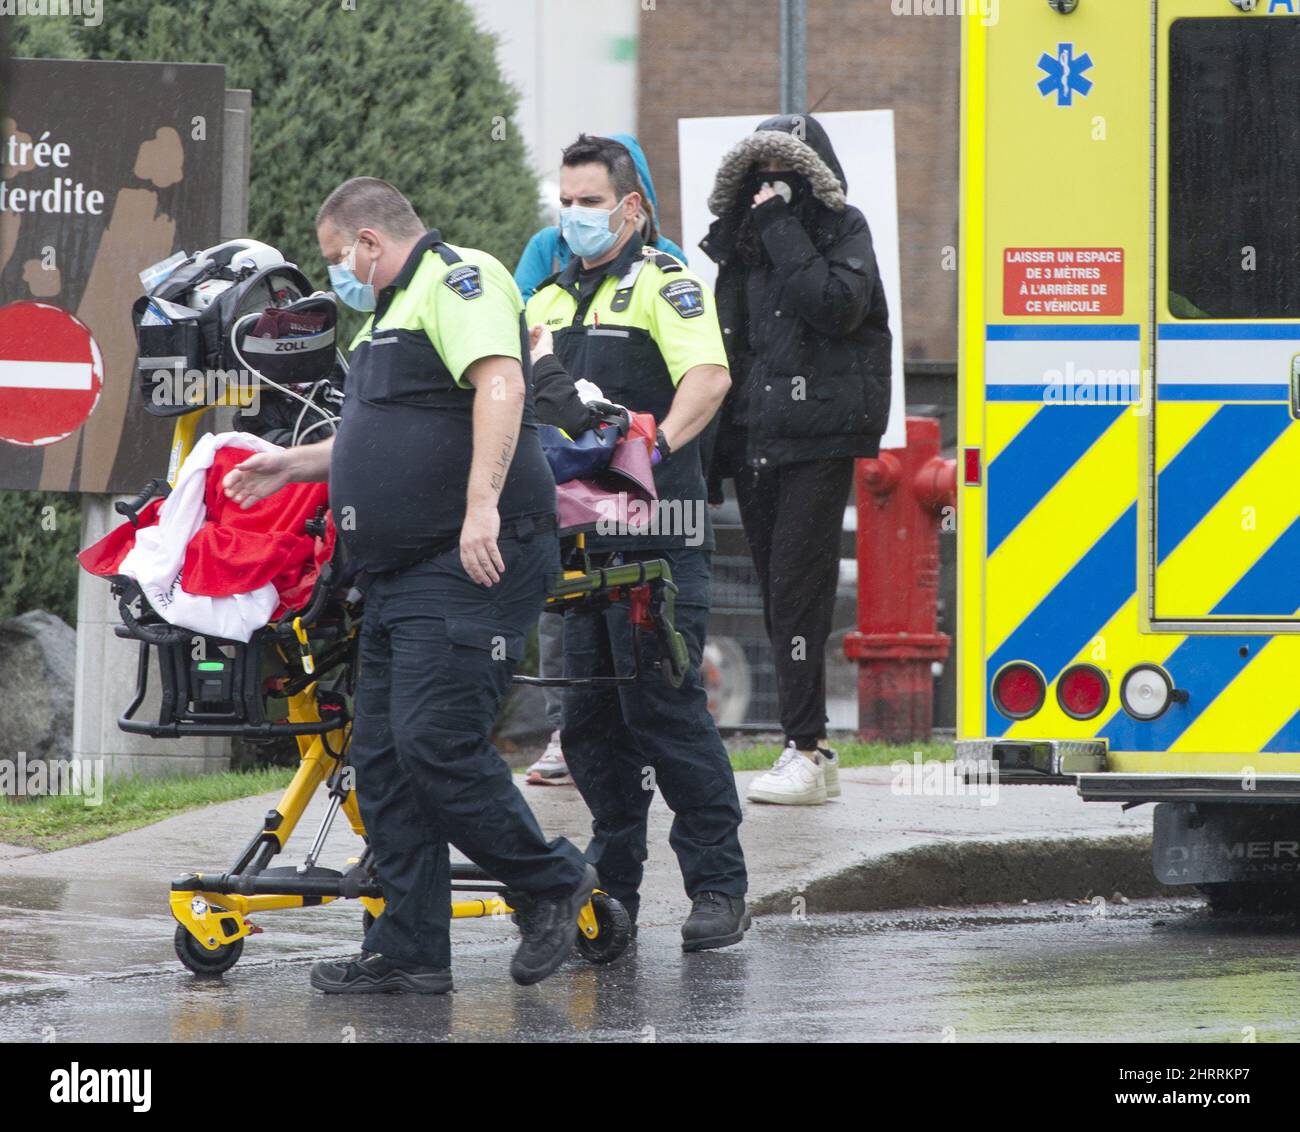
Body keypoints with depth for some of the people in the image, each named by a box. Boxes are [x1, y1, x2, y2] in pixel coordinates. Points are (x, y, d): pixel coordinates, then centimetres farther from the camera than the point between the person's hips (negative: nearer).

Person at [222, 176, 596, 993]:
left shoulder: (458, 279, -8)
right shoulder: (399, 309, 26)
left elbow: (500, 385, -24)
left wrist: (483, 504, -34)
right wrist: (290, 466, 42)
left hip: (474, 562, -11)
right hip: (405, 573, 11)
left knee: (436, 743, -16)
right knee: (384, 762, 6)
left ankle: (552, 884, 1)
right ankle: (409, 951, 8)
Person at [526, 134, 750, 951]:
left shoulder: (664, 283, -2)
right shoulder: (550, 301, 21)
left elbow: (709, 378, -17)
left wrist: (659, 443, -31)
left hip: (655, 531, -7)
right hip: (577, 531, 7)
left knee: (665, 704, -10)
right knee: (590, 716, 8)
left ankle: (719, 888, -6)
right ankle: (611, 884, 14)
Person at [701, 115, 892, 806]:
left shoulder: (843, 230, 2)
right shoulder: (742, 238, 17)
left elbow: (838, 306, -17)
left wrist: (781, 231, -13)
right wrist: (714, 449, 12)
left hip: (819, 436, -6)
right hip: (754, 435, 6)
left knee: (797, 584, -14)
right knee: (777, 588, 5)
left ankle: (805, 750, -16)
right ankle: (809, 752, 8)